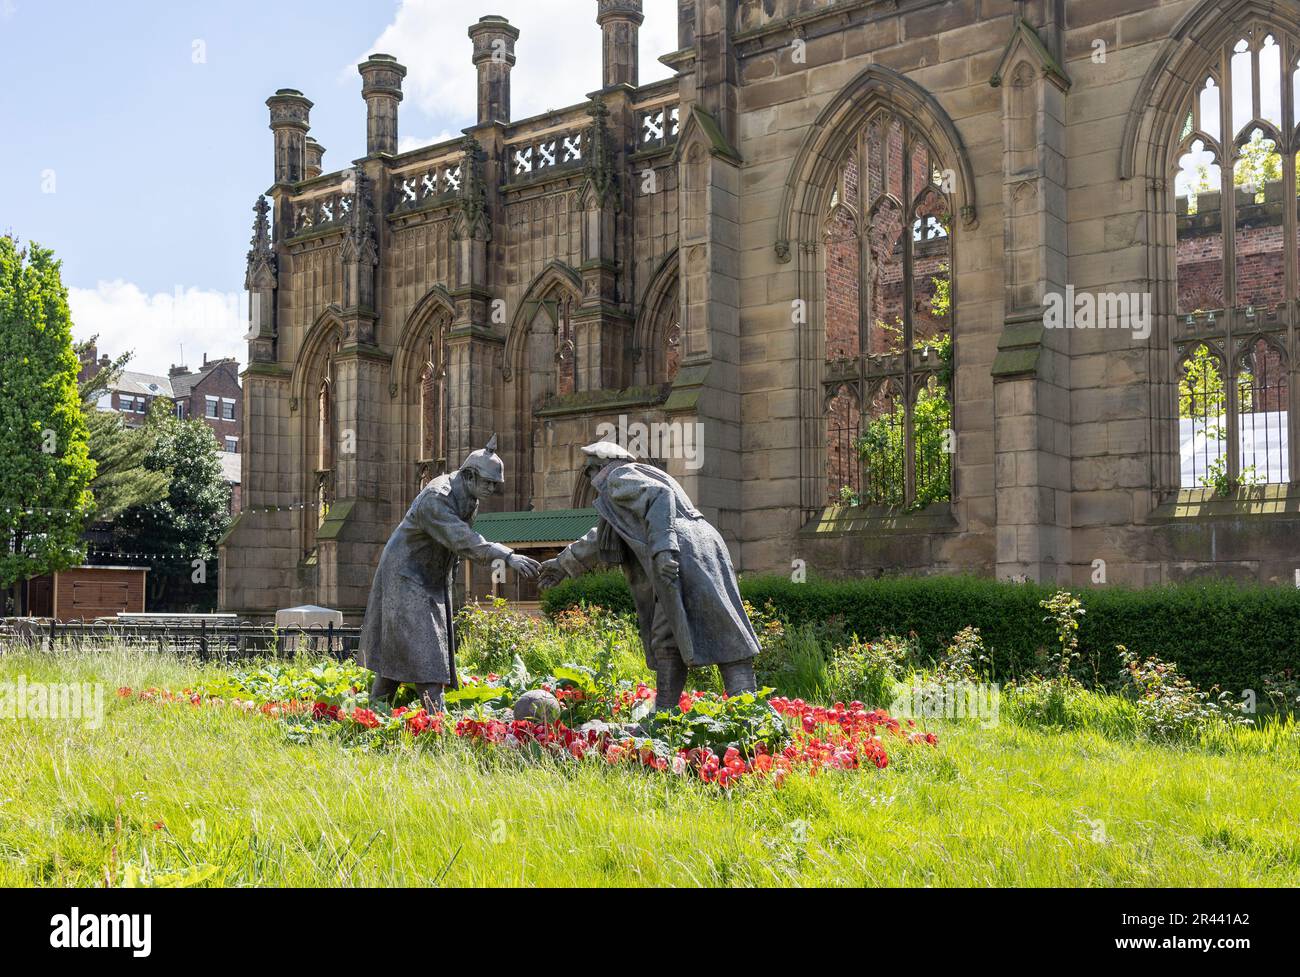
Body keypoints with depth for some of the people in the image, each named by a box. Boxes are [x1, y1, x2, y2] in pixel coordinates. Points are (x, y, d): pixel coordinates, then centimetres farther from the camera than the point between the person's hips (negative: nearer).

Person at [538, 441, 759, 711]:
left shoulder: (619, 478, 5)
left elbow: (660, 496, -15)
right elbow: (601, 538, 43)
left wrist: (663, 547, -25)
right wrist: (565, 564, 49)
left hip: (684, 556, -9)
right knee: (666, 638, 9)